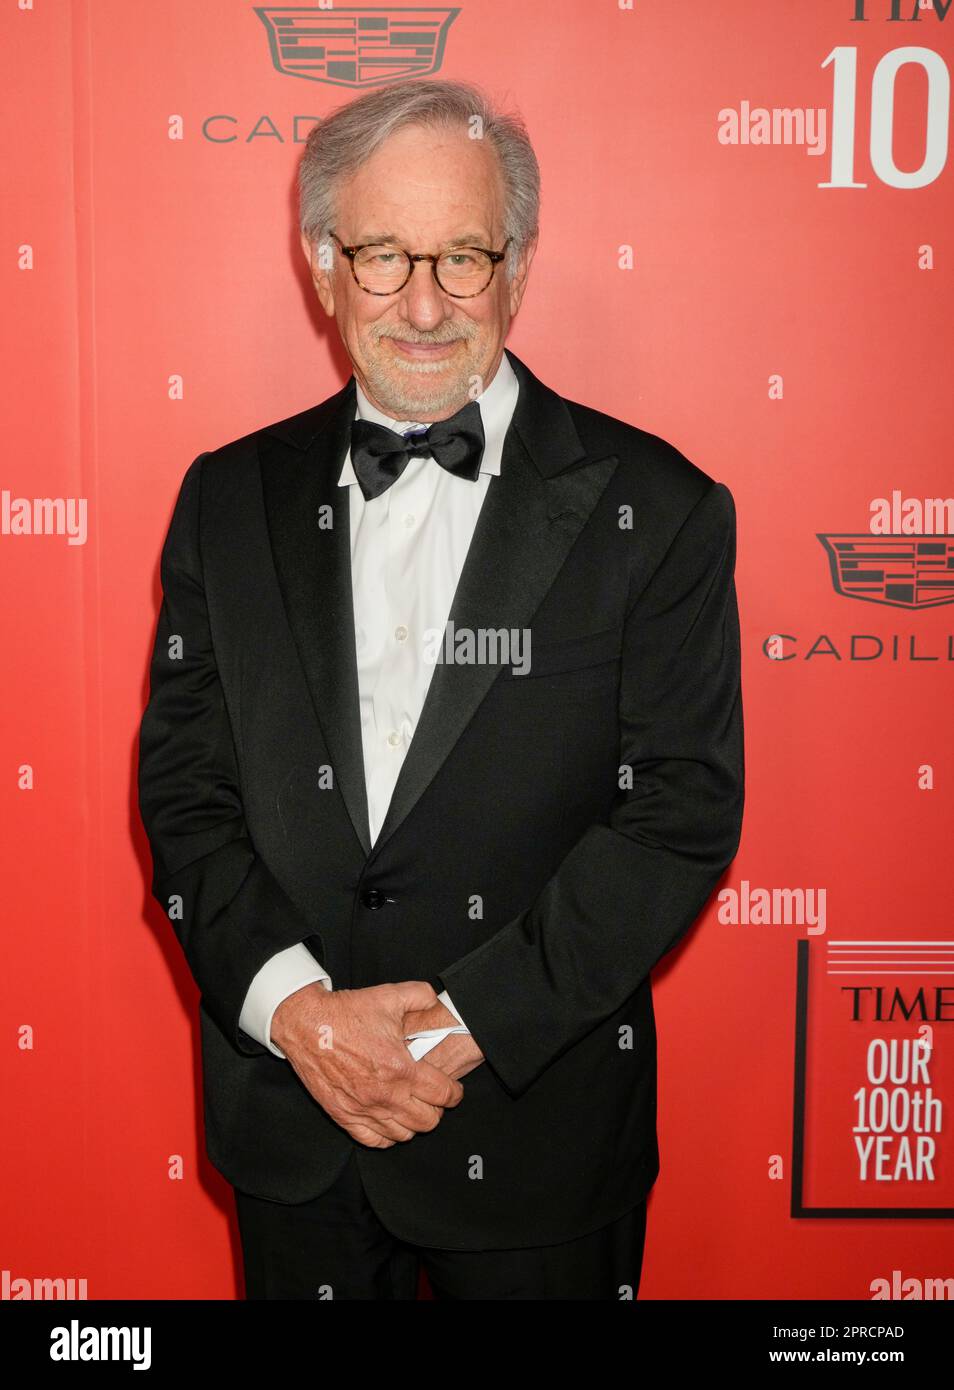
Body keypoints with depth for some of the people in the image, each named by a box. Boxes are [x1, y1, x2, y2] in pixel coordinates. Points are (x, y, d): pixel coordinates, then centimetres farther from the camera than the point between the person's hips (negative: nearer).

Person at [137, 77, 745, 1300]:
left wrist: (469, 1022, -17)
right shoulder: (230, 499, 1)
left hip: (534, 1121, -2)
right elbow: (182, 782, 1)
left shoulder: (653, 510, -8)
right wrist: (296, 1006, -13)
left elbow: (683, 810, -11)